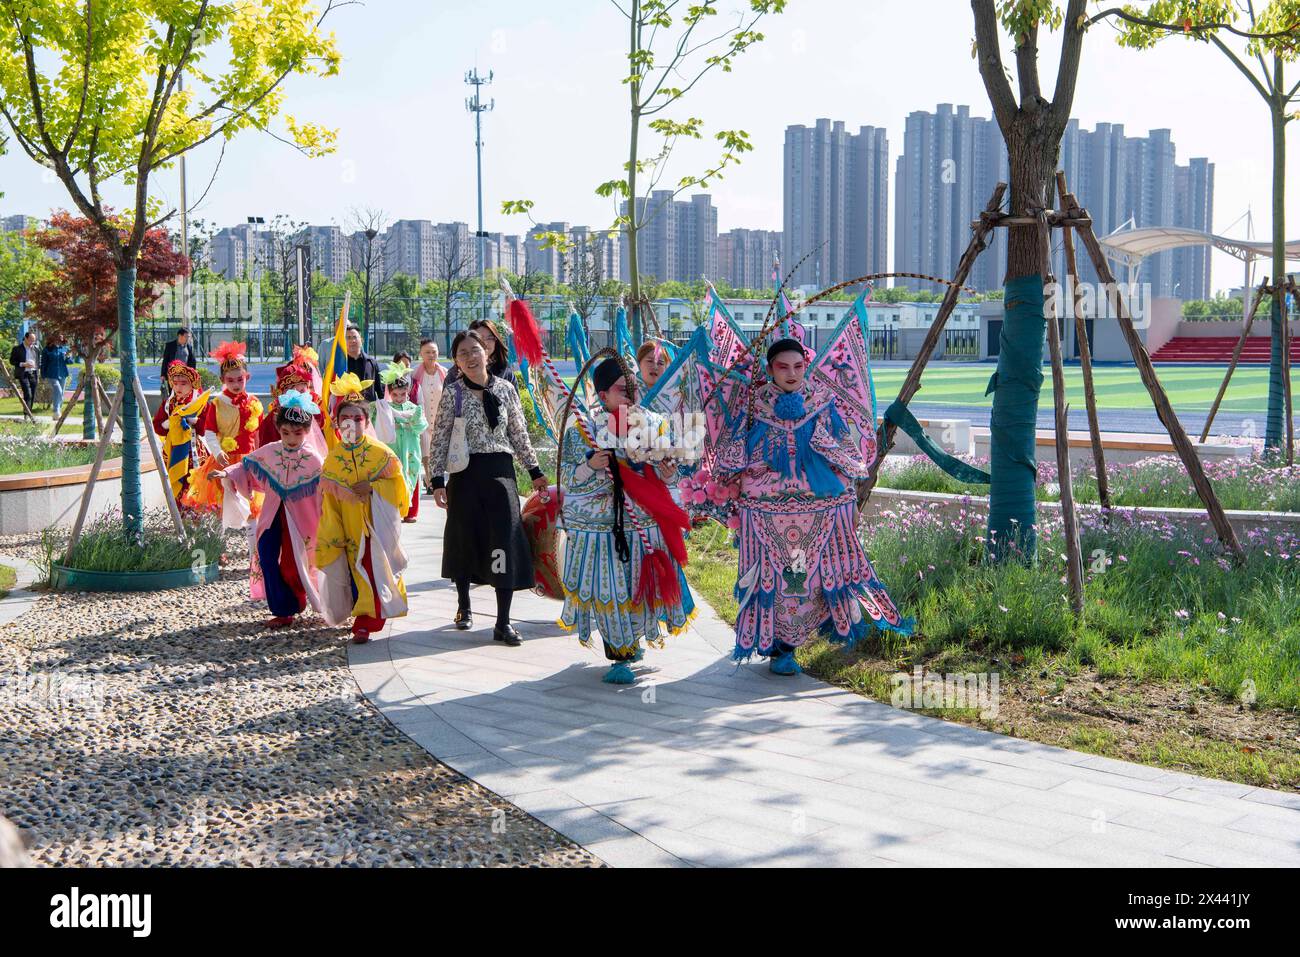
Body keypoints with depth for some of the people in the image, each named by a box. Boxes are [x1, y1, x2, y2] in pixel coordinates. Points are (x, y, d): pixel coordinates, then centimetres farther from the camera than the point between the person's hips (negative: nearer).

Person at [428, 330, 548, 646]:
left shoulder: (506, 389, 5)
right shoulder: (452, 393, -1)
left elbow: (519, 434, 12)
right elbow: (439, 440, -1)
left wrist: (534, 471, 12)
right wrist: (437, 480, -7)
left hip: (501, 471, 1)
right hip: (466, 474, -1)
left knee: (506, 541, -6)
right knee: (465, 539, 10)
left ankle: (503, 622, -3)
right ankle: (463, 606, 32)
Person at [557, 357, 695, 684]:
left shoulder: (651, 422, 3)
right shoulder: (581, 430, -6)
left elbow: (659, 473, 14)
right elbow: (566, 479, -5)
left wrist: (667, 470, -9)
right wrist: (590, 466, -24)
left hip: (645, 523, 3)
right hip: (601, 526, -3)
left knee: (640, 585, 10)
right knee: (607, 590, -1)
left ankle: (629, 643, 35)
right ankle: (619, 657, 13)